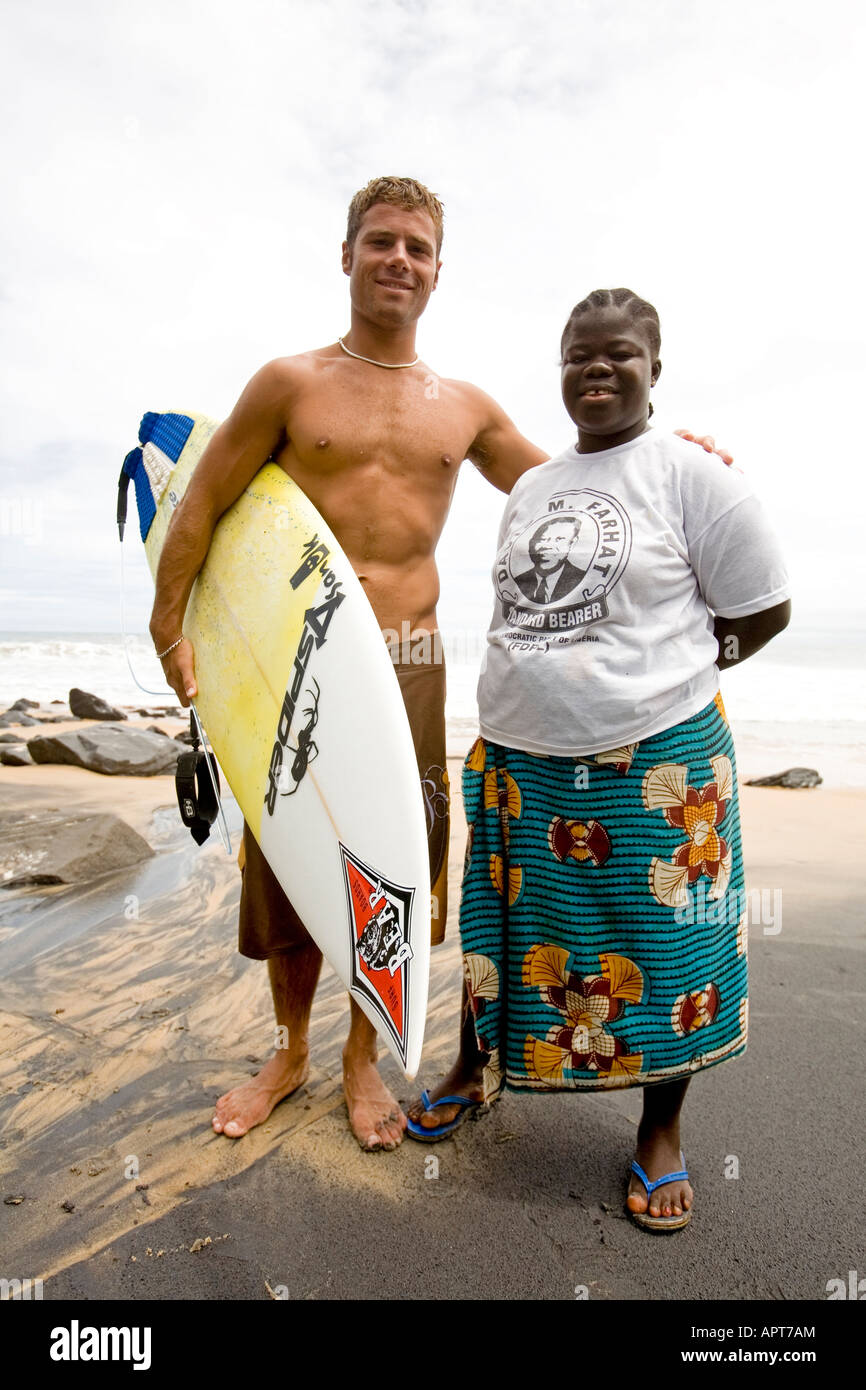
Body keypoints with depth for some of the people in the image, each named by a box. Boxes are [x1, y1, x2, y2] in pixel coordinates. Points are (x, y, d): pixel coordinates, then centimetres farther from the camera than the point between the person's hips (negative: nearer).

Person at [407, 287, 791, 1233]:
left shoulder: (689, 475, -6)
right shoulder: (531, 487, 12)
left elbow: (763, 610, -2)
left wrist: (659, 680, 3)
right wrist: (531, 691, 12)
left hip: (652, 762, -5)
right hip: (518, 755, 5)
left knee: (659, 940, 8)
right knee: (502, 921, 16)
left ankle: (660, 1131, 32)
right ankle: (477, 1070, 41)